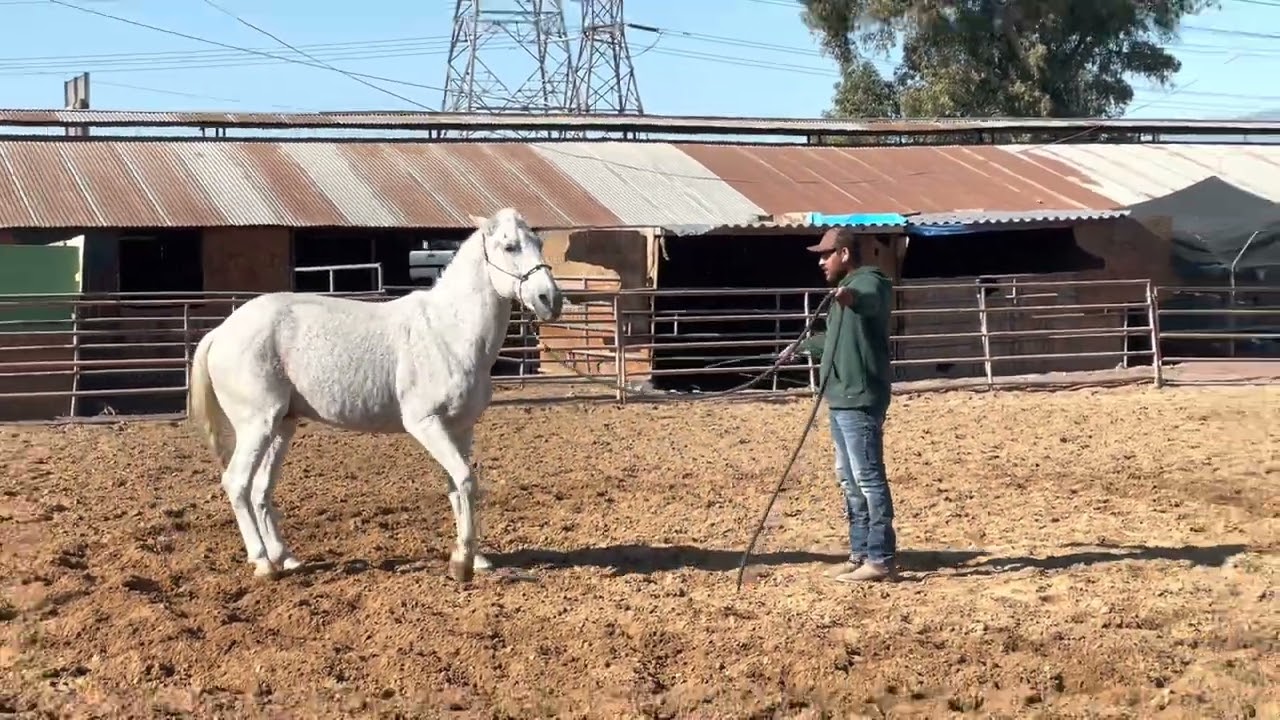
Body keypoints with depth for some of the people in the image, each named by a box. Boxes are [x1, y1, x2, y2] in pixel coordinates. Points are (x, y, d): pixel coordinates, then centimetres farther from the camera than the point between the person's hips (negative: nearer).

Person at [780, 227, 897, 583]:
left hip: (860, 400, -11)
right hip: (842, 399, 11)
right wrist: (803, 345, 46)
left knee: (868, 478, -9)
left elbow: (870, 299, -38)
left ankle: (880, 559, -6)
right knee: (849, 479, 14)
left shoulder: (867, 282, -11)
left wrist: (852, 297, -60)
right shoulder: (848, 288, 21)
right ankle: (860, 553, 21)